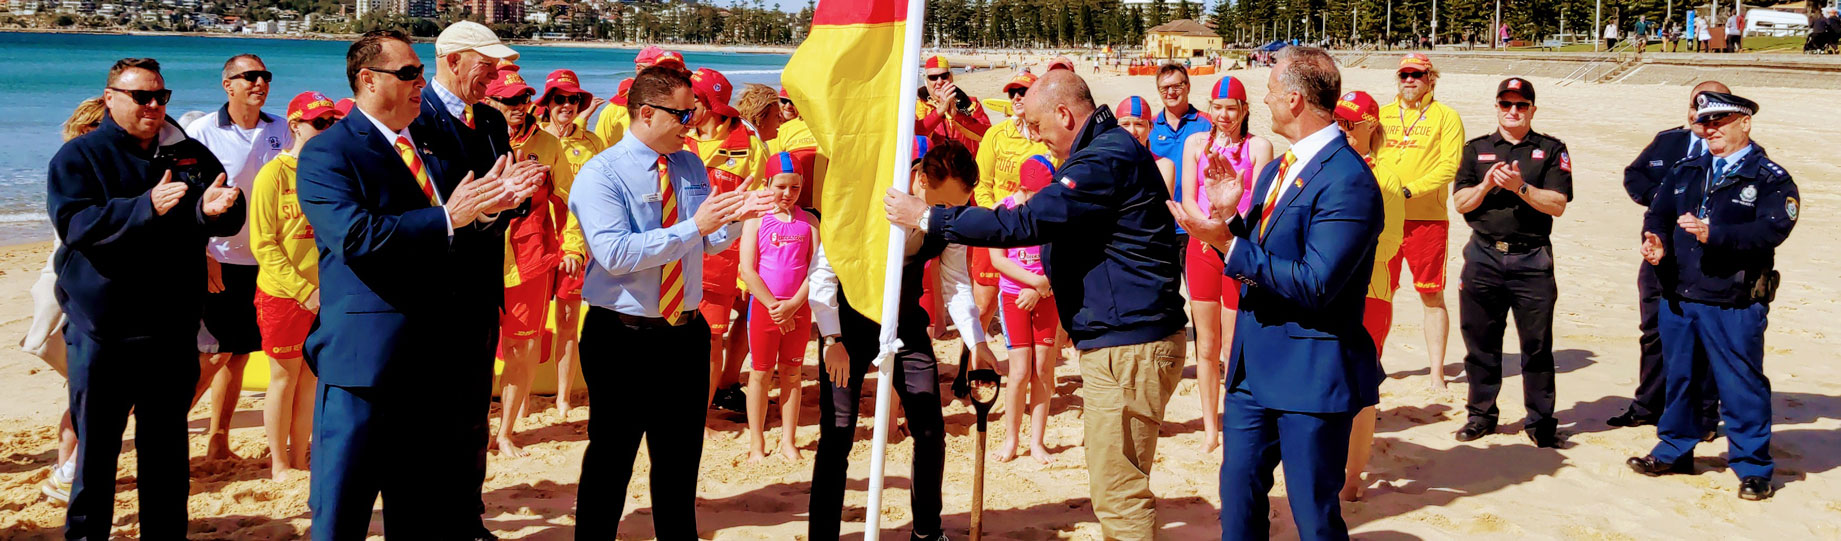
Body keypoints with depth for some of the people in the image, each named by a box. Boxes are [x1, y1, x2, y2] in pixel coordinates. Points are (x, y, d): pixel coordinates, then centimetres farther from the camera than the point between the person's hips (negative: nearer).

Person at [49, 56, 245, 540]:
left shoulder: (191, 155, 8)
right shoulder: (78, 156, -2)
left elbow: (231, 217, -1)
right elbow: (73, 221, -17)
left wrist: (212, 209, -26)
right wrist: (147, 207, -30)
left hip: (172, 330, 3)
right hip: (102, 330, -3)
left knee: (167, 445, 12)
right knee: (96, 445, 4)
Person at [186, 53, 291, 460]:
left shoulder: (282, 132, 6)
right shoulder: (202, 132, -5)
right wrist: (202, 256, -14)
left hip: (262, 260, 4)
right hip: (215, 260, -4)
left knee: (239, 355, 8)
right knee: (217, 353, -7)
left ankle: (218, 442, 17)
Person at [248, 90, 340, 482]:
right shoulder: (274, 174, -8)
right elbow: (263, 244, -11)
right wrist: (304, 289, -17)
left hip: (323, 295, 4)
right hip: (282, 294, -4)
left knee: (311, 378, 10)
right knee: (284, 378, 5)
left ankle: (300, 459, 23)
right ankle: (280, 465, 17)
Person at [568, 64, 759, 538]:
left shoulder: (691, 167, 8)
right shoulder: (600, 174, -13)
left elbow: (713, 242, 11)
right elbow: (614, 253, -26)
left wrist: (733, 218, -11)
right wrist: (693, 226, -29)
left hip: (685, 333, 6)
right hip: (623, 336, -6)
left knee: (682, 456, 17)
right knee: (610, 460, 5)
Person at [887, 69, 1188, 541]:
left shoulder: (1107, 159, -19)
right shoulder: (1106, 150, 17)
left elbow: (1025, 223, -23)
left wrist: (928, 218, -17)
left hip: (1129, 346, -11)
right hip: (1117, 339, 11)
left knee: (1118, 490, -6)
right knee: (1115, 481, 18)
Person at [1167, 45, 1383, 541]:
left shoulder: (1348, 181, -19)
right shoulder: (1277, 170, 12)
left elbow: (1314, 284, -25)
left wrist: (1229, 243, -22)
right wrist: (1229, 217, -2)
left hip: (1310, 374, -9)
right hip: (1254, 366, 9)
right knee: (1238, 497, 16)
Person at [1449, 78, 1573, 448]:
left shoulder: (1551, 150, 7)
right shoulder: (1476, 150, 13)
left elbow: (1558, 205, -4)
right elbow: (1460, 202, 5)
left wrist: (1521, 187, -17)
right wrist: (1487, 184, -12)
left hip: (1533, 258, -2)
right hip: (1484, 255, 2)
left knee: (1537, 344, 0)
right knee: (1480, 340, 6)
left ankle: (1540, 421, 10)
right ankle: (1481, 414, 19)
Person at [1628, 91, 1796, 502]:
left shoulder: (1771, 179, -4)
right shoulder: (1686, 171, 14)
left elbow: (1772, 229, -18)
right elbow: (1659, 213, 12)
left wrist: (1714, 234, -28)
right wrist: (1656, 239, -11)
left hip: (1734, 305, -5)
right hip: (1678, 297, 6)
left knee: (1741, 385, 1)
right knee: (1678, 376, 16)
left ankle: (1752, 467, 13)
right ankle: (1675, 450, 32)